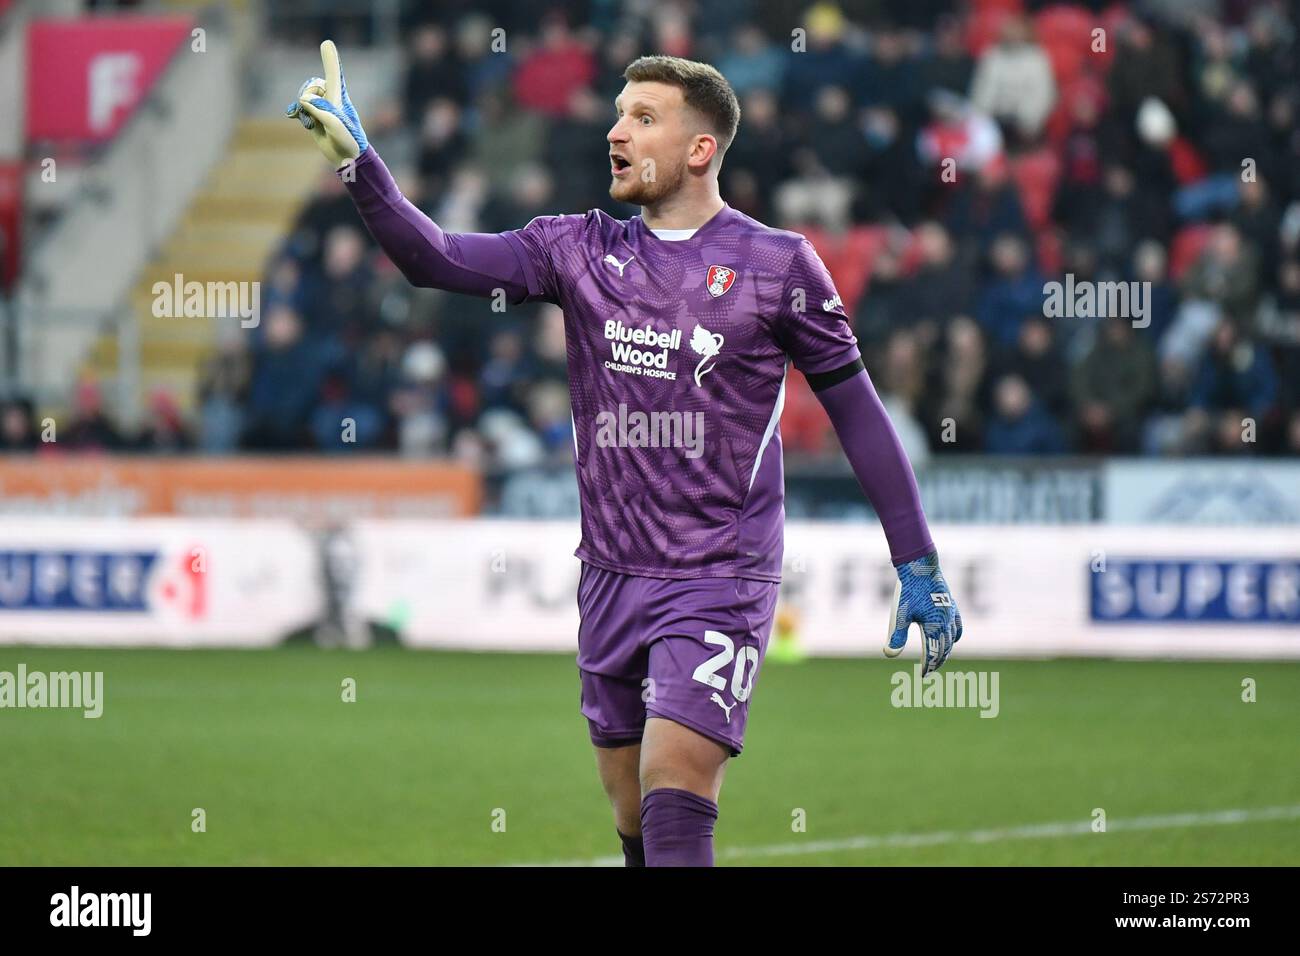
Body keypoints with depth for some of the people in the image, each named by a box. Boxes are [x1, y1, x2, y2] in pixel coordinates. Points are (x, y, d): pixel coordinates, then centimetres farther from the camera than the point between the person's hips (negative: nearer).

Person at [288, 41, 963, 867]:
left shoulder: (777, 265, -3)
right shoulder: (581, 251, 7)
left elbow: (856, 409, 2)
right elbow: (437, 258, -2)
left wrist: (919, 567, 3)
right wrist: (359, 163, -16)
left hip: (719, 583, -5)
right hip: (611, 578, 5)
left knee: (673, 808, -17)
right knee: (635, 827, 8)